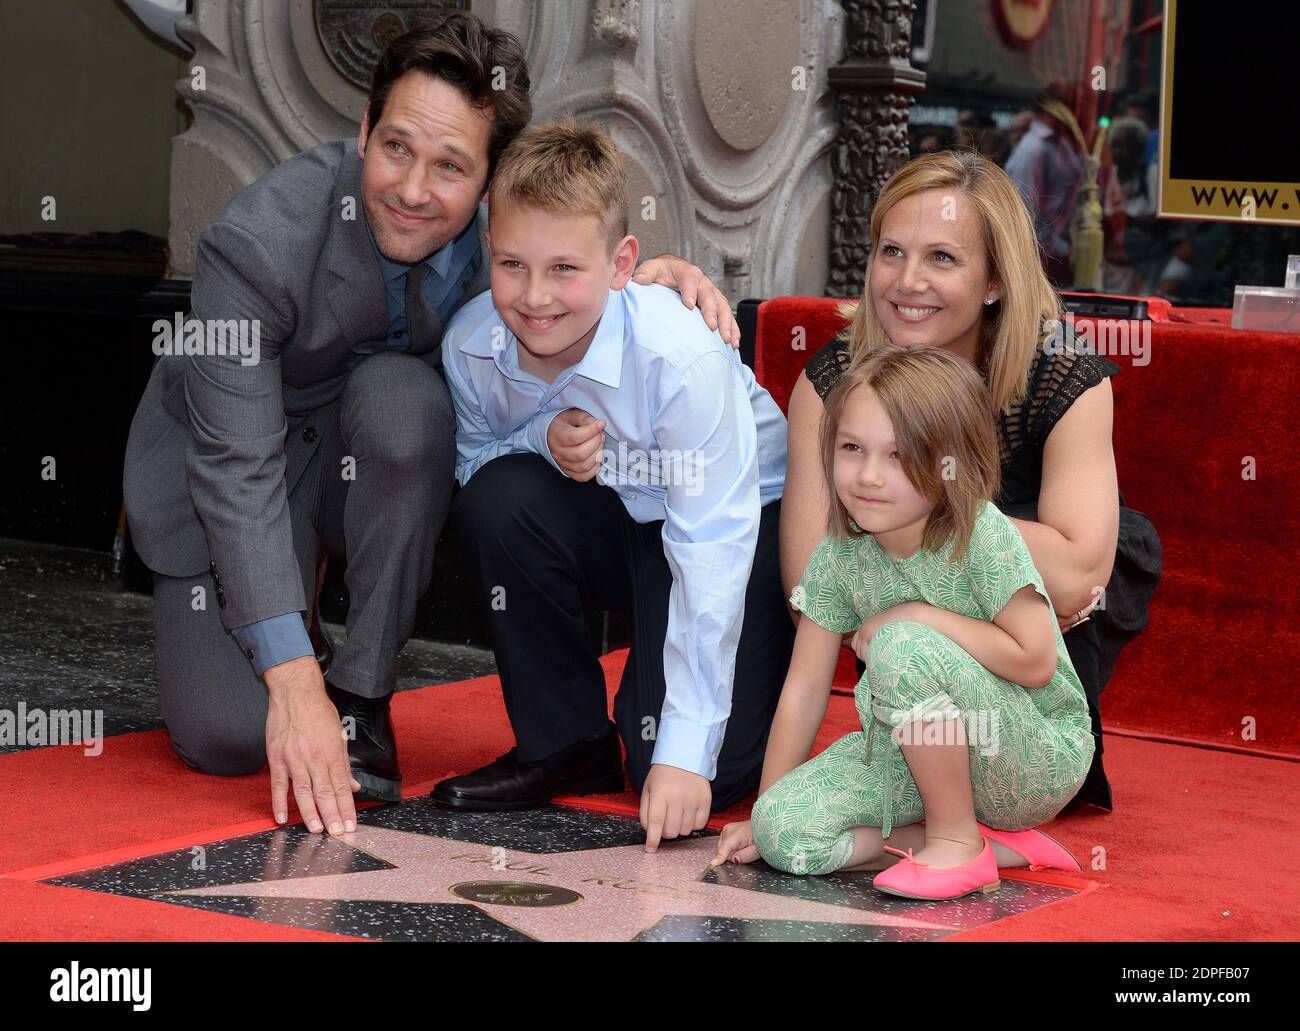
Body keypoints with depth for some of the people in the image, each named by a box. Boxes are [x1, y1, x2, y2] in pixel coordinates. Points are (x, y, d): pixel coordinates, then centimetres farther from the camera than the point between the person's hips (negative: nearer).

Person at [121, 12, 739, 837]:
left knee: (400, 393, -34)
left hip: (382, 451, 3)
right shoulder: (258, 243, -33)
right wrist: (293, 678, -39)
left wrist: (652, 273, -26)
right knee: (227, 736, -18)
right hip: (229, 462, -2)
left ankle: (364, 691, -17)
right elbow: (237, 468, -33)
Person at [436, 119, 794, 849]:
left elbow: (710, 550, -32)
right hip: (615, 519, 5)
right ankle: (566, 744, -8)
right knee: (499, 498, -29)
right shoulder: (473, 345, -18)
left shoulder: (683, 357, -33)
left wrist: (685, 750, -35)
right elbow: (473, 466, -1)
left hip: (742, 521, -4)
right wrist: (543, 444, -28)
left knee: (695, 781, -22)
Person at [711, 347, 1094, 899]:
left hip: (1040, 760, -6)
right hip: (922, 757, 6)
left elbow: (1034, 661, -26)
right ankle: (1000, 841, -8)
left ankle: (957, 842, -14)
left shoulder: (982, 535, -21)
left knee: (902, 646, -31)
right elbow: (805, 688, 0)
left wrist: (913, 616, -21)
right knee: (784, 831, -17)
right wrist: (767, 816, 1)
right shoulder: (839, 554, -5)